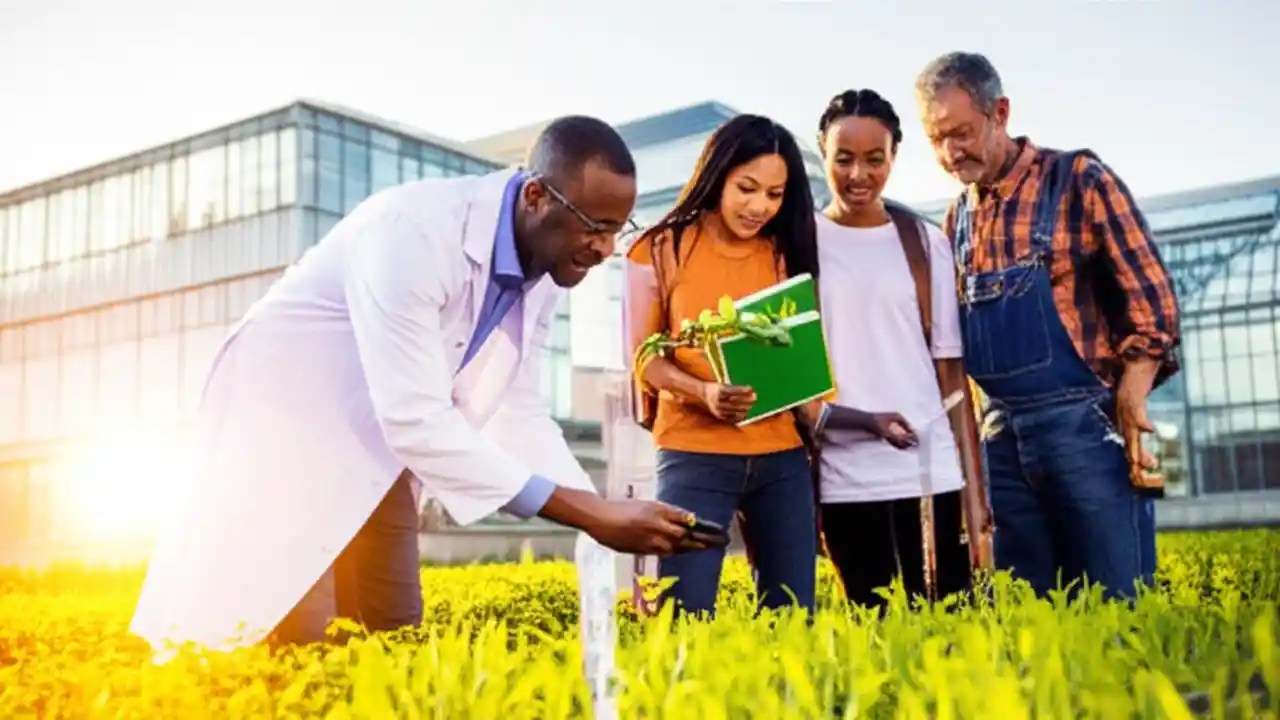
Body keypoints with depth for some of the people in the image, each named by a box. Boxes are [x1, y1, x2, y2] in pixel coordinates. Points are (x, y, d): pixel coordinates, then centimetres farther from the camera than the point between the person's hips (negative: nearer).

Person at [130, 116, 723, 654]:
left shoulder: (548, 269, -7)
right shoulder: (415, 230, -32)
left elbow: (516, 411, -1)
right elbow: (414, 418, -36)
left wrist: (605, 519, -15)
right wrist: (589, 513, -35)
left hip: (379, 450, 7)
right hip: (283, 427, -7)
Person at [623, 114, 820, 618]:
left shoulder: (786, 253, 9)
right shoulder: (661, 250, -1)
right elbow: (643, 356, -2)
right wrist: (703, 393, -21)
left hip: (782, 456, 4)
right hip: (694, 455, -3)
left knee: (792, 614, 8)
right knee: (685, 614, -4)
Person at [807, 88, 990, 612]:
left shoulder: (927, 242, 8)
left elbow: (951, 370, 7)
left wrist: (975, 486, 3)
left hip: (930, 468, 1)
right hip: (843, 475, -1)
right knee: (874, 618, 5)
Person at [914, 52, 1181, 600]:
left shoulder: (1078, 179, -3)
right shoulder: (958, 217, 13)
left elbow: (1150, 297, -7)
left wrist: (1129, 411, -15)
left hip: (1084, 422, -5)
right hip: (1003, 435, 5)